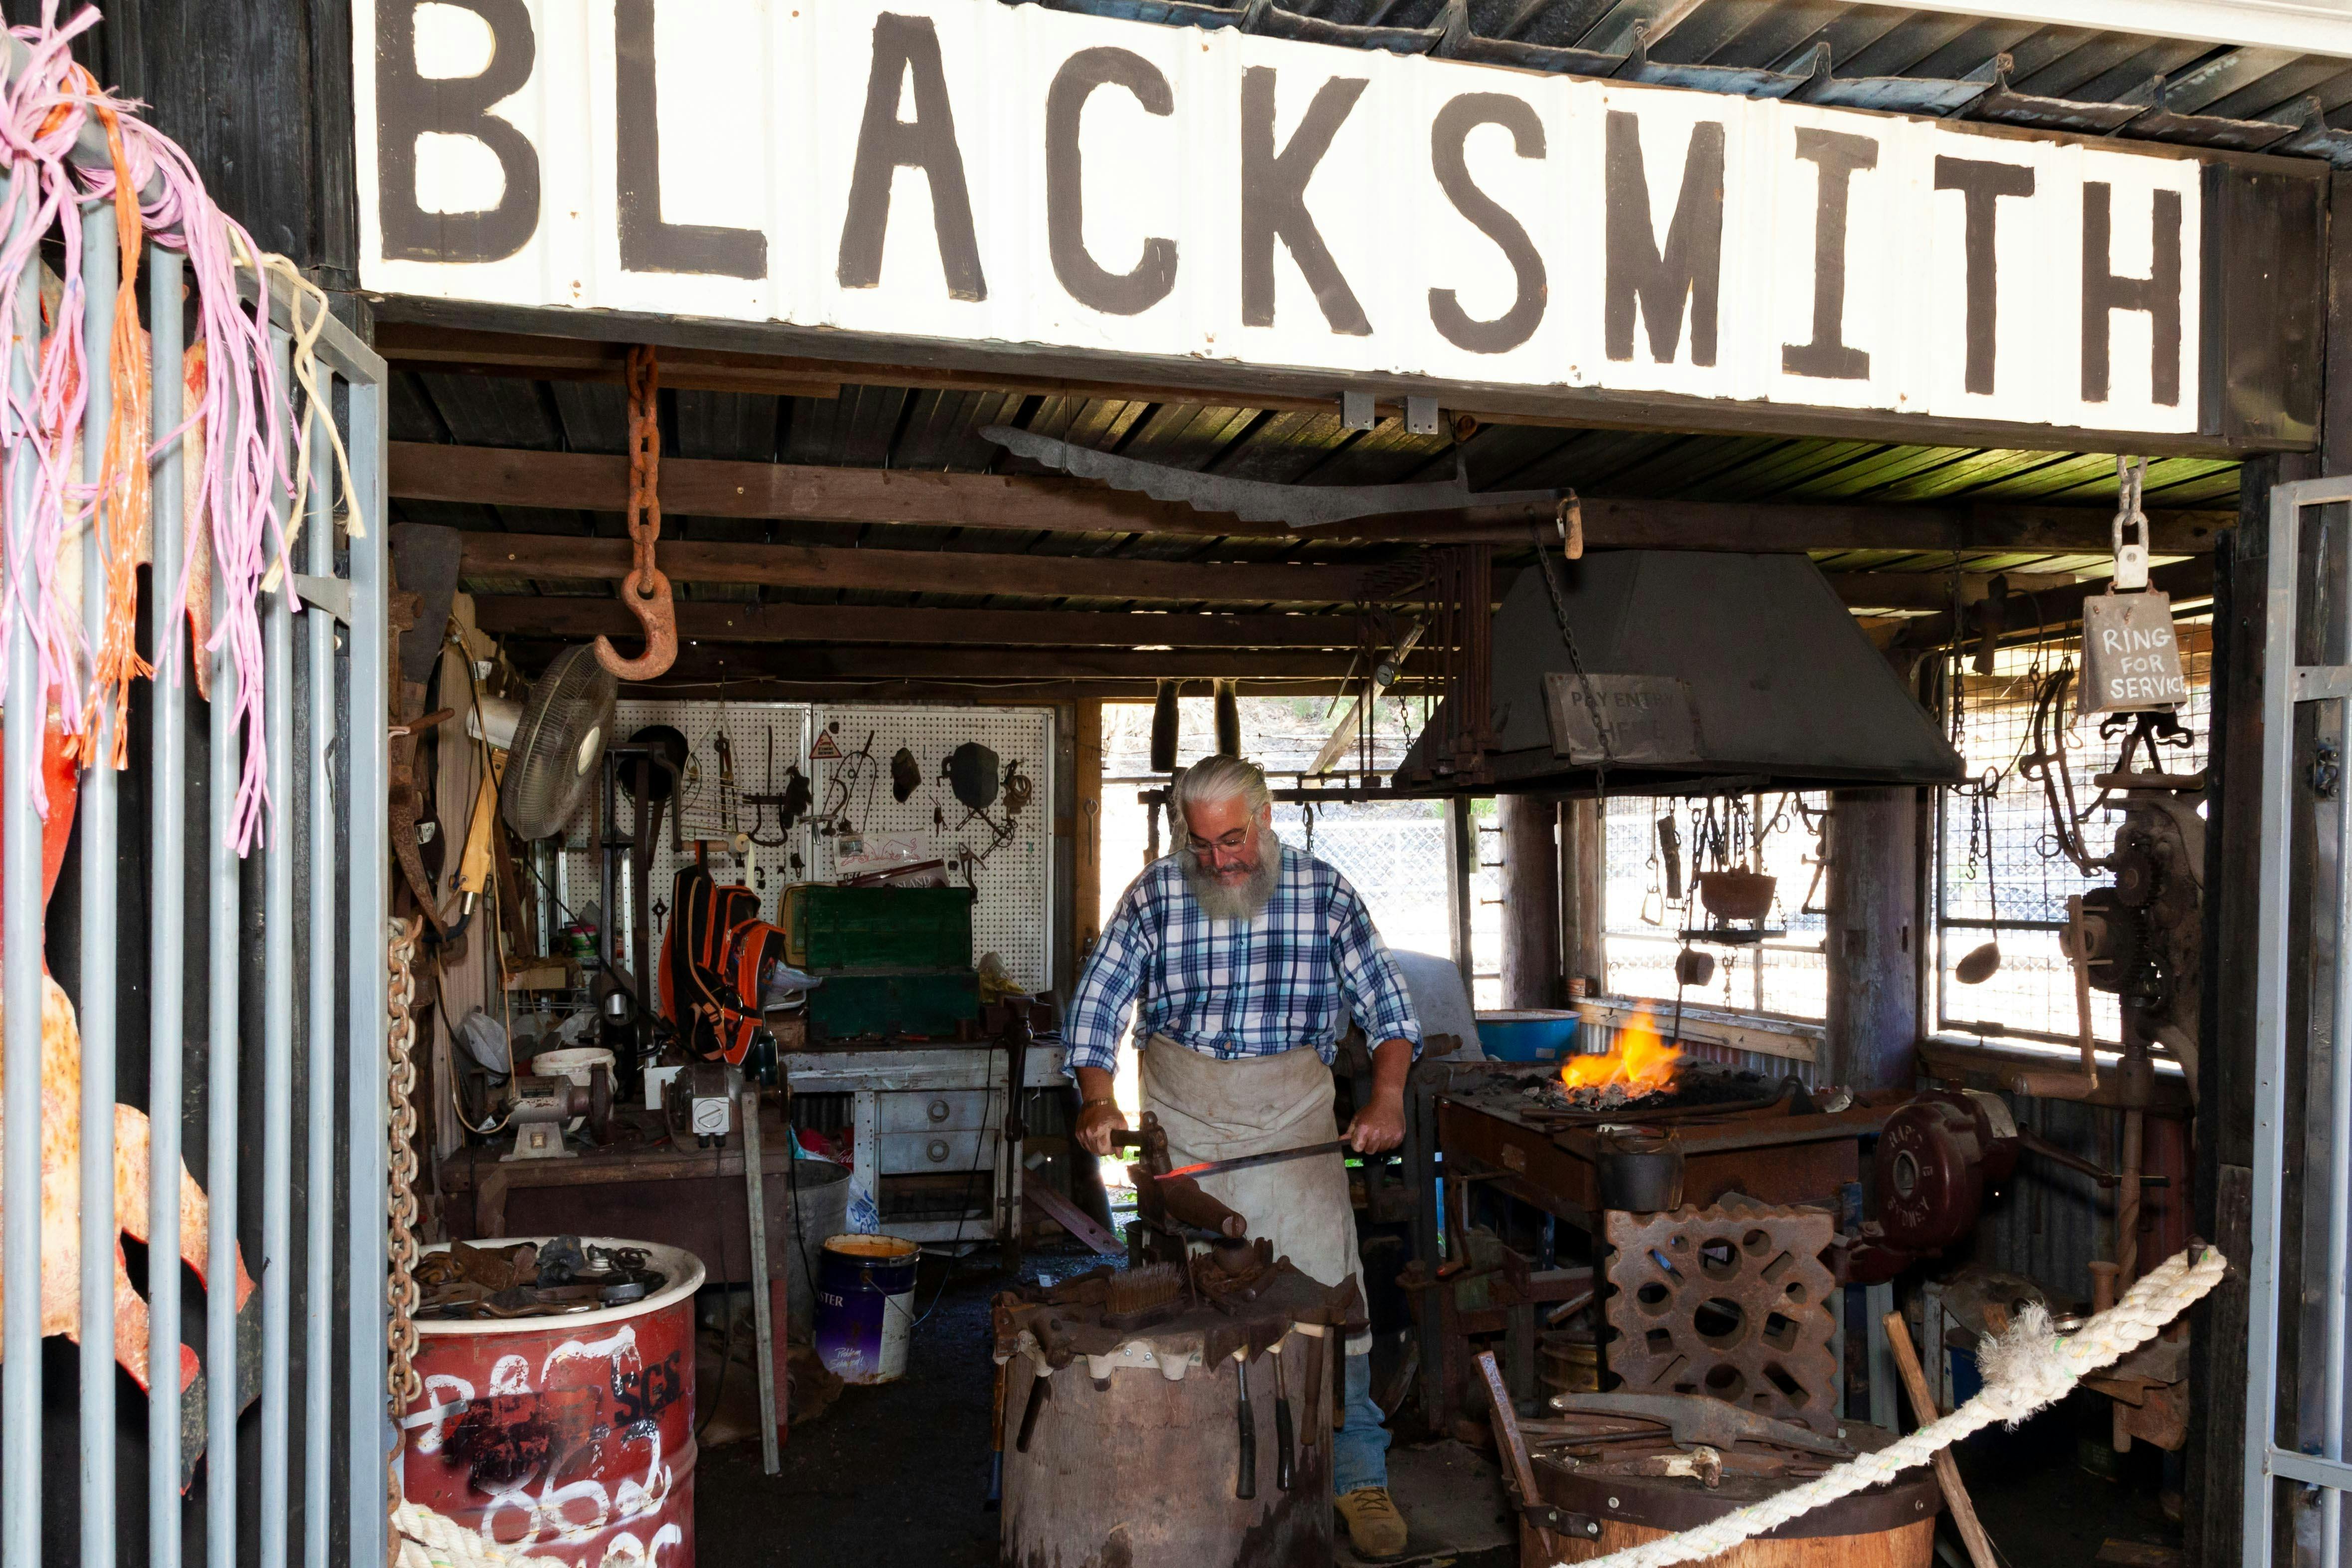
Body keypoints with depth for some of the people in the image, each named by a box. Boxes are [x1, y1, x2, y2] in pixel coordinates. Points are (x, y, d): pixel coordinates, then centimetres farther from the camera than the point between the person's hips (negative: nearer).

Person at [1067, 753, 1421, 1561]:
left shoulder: (1324, 892, -2)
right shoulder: (1153, 895, -2)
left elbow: (1387, 1005, 3)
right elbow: (1096, 1006, 2)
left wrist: (1387, 1097, -11)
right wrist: (1098, 1100, -12)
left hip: (1294, 1125, -1)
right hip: (1180, 1125, 1)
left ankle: (1359, 1478, 11)